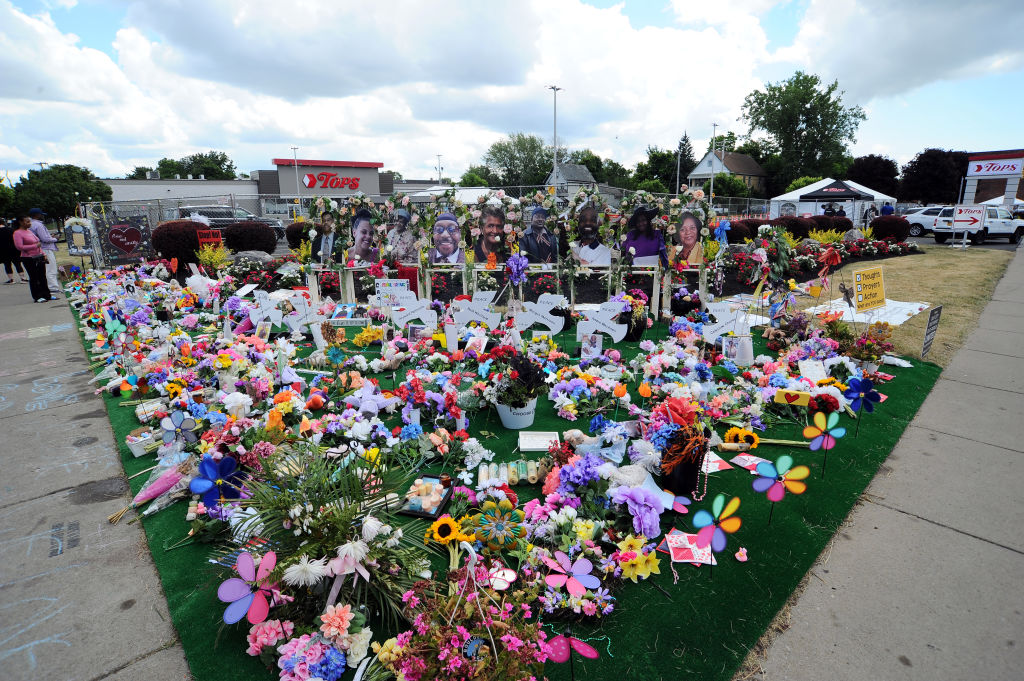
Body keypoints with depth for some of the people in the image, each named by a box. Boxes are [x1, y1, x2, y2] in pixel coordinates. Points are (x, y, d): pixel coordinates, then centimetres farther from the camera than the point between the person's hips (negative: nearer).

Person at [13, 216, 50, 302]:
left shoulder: (29, 231, 16)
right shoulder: (17, 233, -8)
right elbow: (19, 247, -17)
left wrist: (43, 254, 17)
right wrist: (35, 246, -18)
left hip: (39, 257, 7)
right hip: (29, 259, -7)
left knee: (43, 277, 9)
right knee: (34, 278, -2)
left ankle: (46, 295, 15)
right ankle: (37, 297, 3)